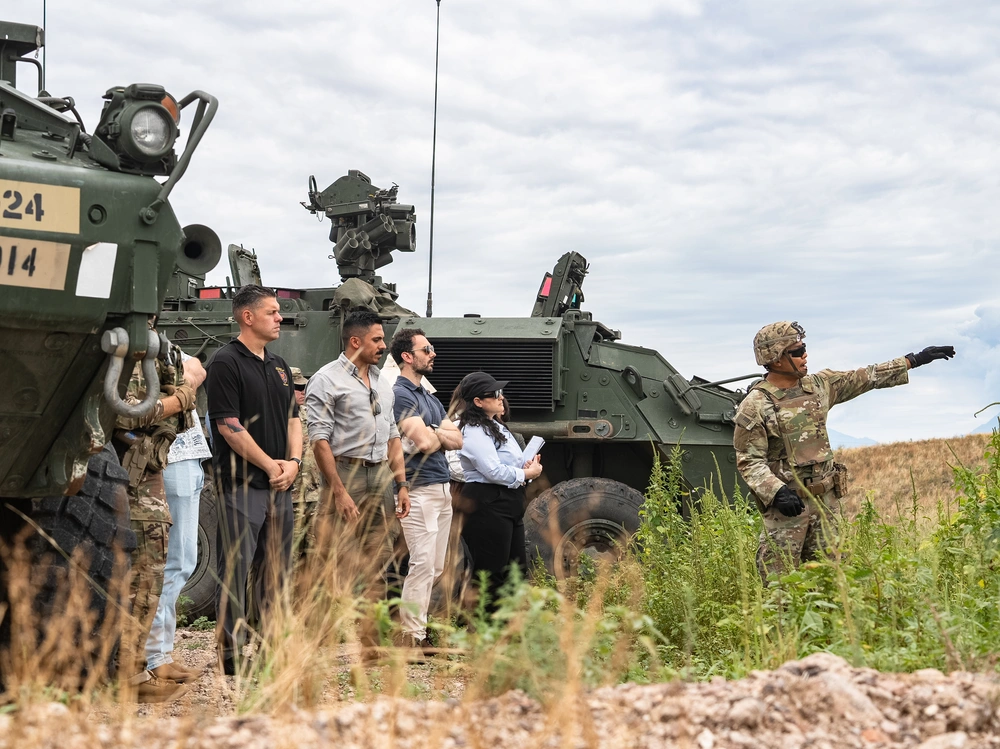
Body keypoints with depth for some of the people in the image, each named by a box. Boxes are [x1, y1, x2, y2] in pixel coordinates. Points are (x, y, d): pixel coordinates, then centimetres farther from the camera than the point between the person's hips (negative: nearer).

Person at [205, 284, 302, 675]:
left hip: (280, 485, 8)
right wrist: (269, 465, -12)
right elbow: (228, 425, -14)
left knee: (276, 570, 12)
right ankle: (232, 654, -1)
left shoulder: (279, 367, 18)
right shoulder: (226, 362, -8)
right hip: (241, 485, -8)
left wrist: (293, 461, 1)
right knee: (236, 570, -4)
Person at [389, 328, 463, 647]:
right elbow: (424, 442, -17)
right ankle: (411, 636, -12)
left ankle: (421, 629, 14)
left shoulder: (430, 399, 22)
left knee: (436, 567, 9)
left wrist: (433, 434, -8)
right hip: (419, 489, -9)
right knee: (422, 564, -13)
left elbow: (456, 439, 13)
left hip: (442, 488, 9)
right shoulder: (400, 394, -8)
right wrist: (441, 435, 5)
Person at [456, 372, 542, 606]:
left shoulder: (496, 427, 19)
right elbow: (493, 471, -22)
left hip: (509, 505, 11)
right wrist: (526, 474, -10)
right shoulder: (474, 432, -14)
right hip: (487, 505, -11)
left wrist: (527, 466, 3)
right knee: (491, 572, -8)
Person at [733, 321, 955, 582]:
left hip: (826, 500, 6)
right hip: (786, 503, -6)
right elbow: (748, 462, -12)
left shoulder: (818, 385, 7)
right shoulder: (755, 406, -11)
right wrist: (777, 492, -25)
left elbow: (866, 378, 15)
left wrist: (915, 360, 15)